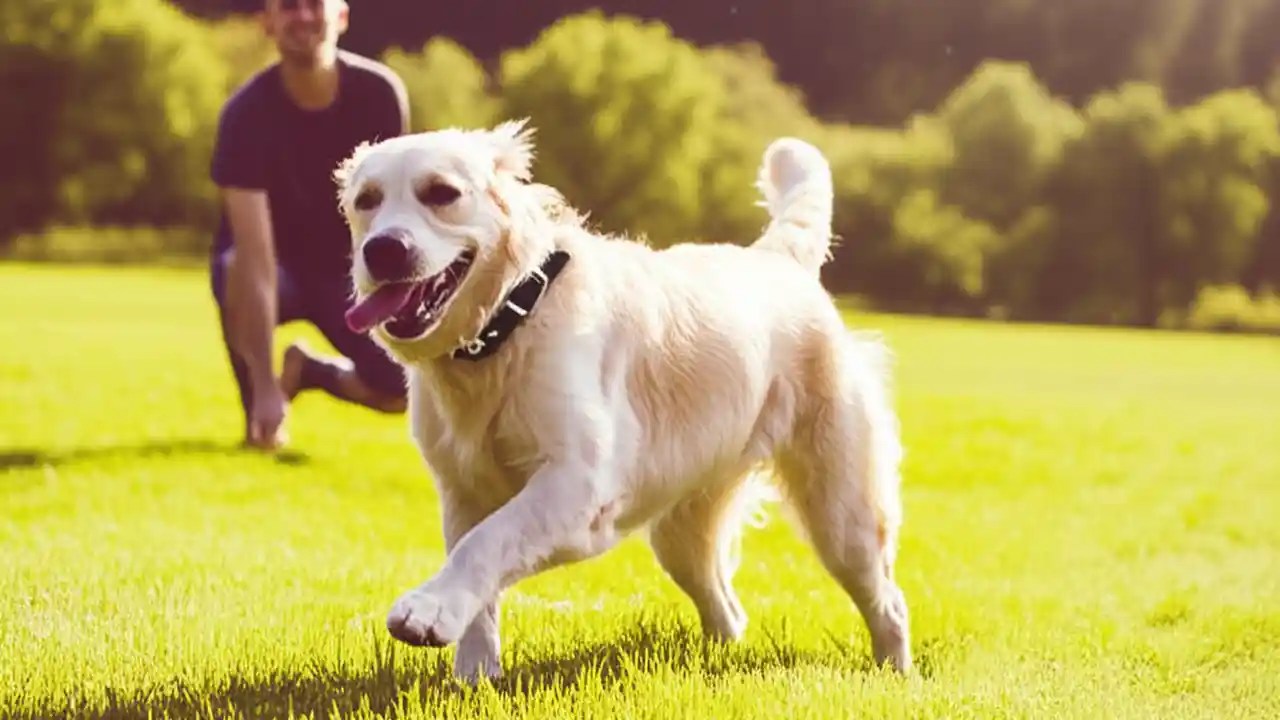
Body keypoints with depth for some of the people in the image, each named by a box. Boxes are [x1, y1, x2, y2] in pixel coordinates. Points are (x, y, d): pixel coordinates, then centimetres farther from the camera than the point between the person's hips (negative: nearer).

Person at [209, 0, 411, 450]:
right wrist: (265, 388, -44)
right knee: (238, 274, -39)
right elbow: (256, 256, -37)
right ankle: (260, 412, -12)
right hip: (277, 268, -3)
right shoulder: (246, 113, -29)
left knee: (404, 392, -17)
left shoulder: (379, 92, -19)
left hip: (344, 266, 3)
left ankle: (308, 370, 16)